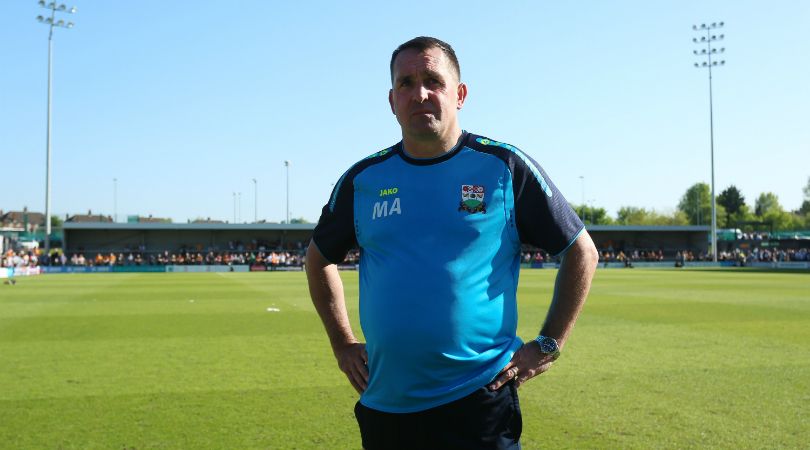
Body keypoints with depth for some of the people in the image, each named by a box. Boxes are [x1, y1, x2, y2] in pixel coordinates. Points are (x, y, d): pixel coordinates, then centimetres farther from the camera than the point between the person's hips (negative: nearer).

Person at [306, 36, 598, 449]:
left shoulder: (504, 167, -3)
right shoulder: (363, 179, 5)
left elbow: (581, 252, 3)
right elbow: (319, 259, 20)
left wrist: (548, 346, -1)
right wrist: (343, 344, 13)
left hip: (479, 403, -3)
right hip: (383, 407, 4)